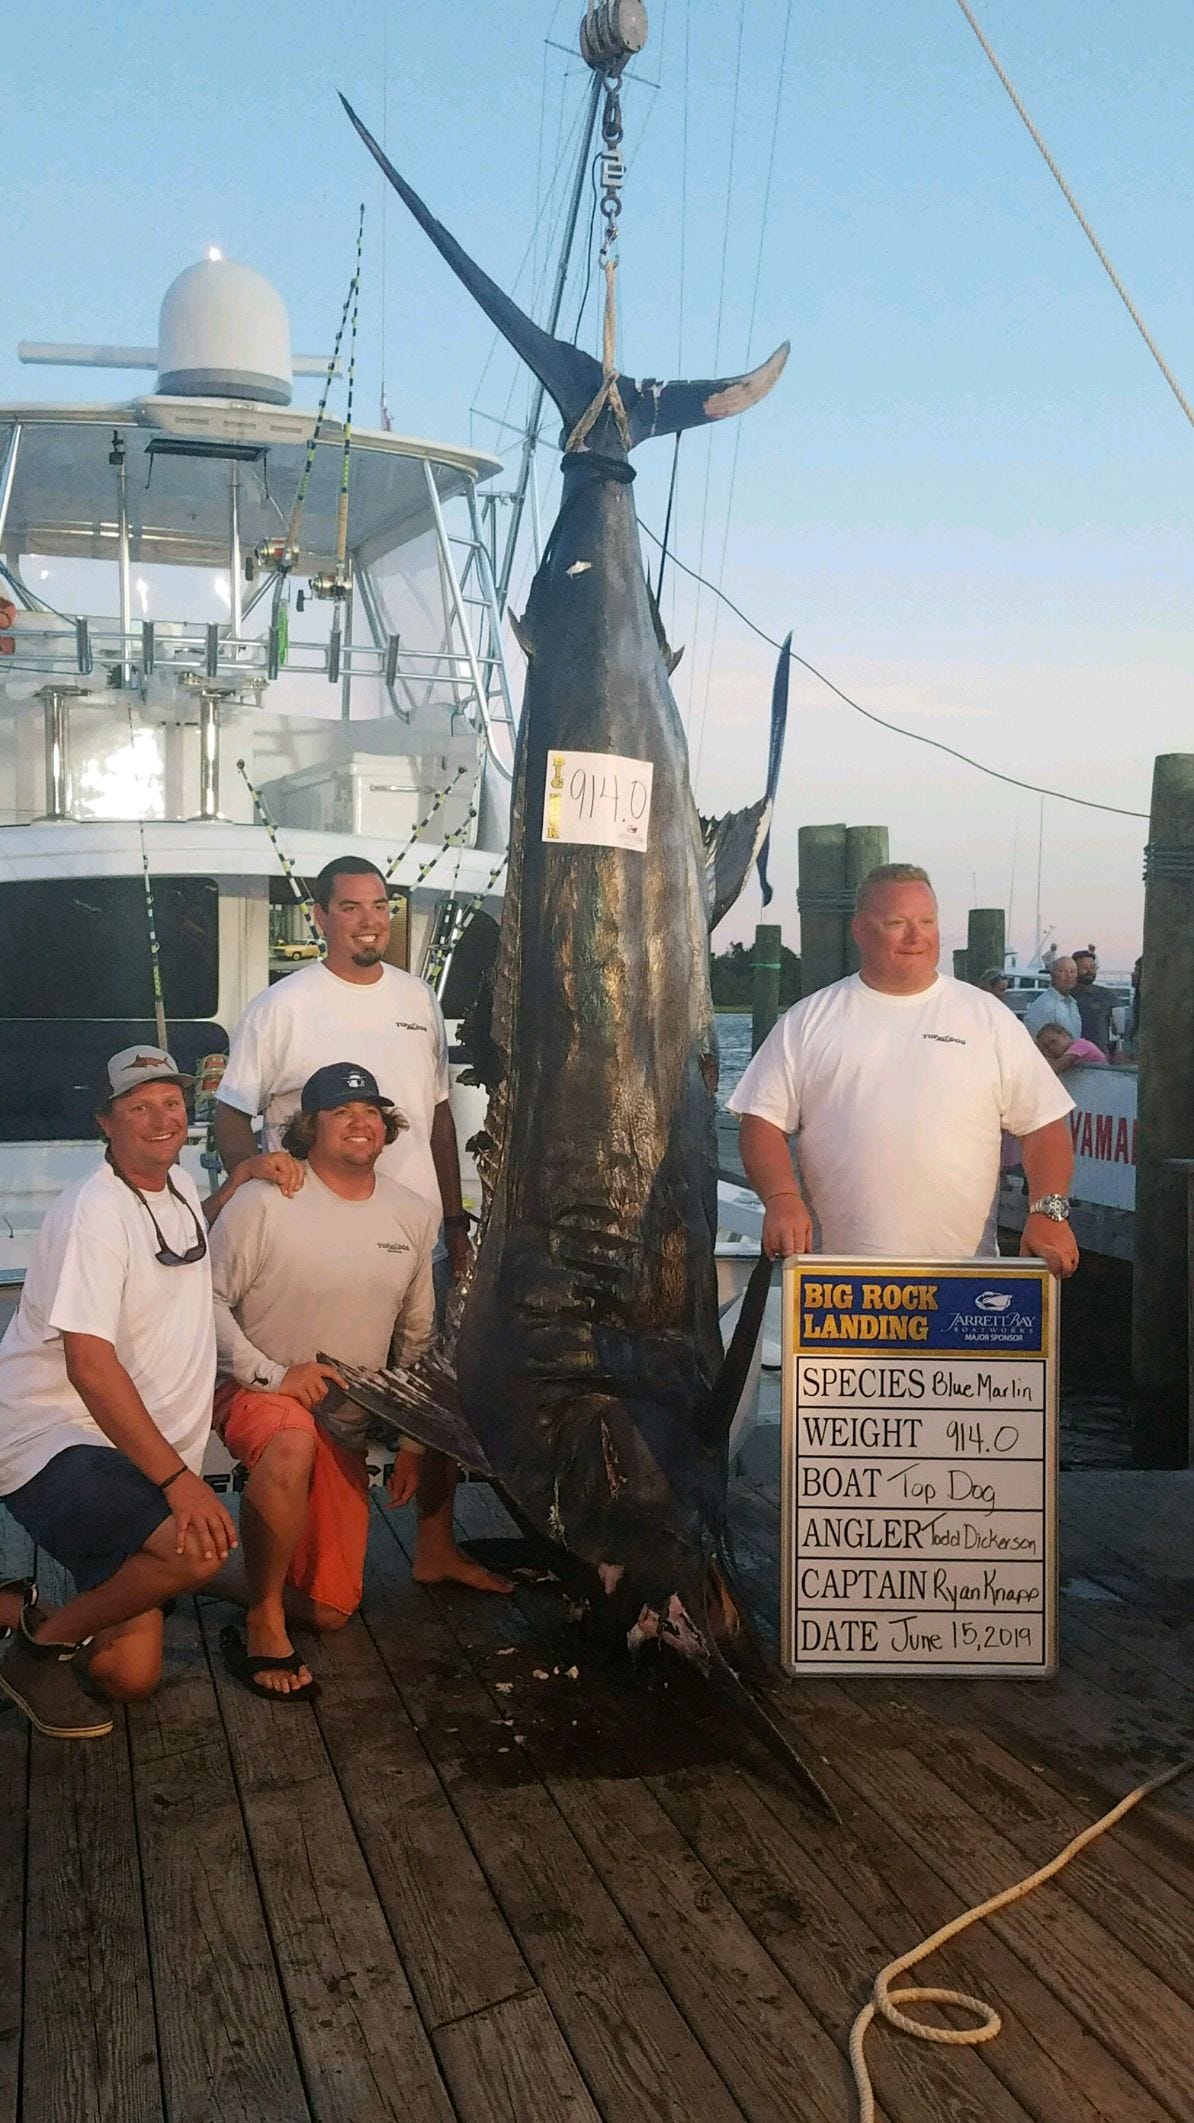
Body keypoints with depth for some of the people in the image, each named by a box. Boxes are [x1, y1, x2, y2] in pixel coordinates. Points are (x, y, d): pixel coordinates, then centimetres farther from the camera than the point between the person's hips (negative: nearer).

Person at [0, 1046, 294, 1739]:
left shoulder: (180, 1186, 8)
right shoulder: (94, 1211, -18)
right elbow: (90, 1364, -26)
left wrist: (240, 1181, 14)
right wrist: (178, 1477, -30)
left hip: (134, 1456, 8)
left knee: (131, 1676, 7)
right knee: (199, 1547, -33)